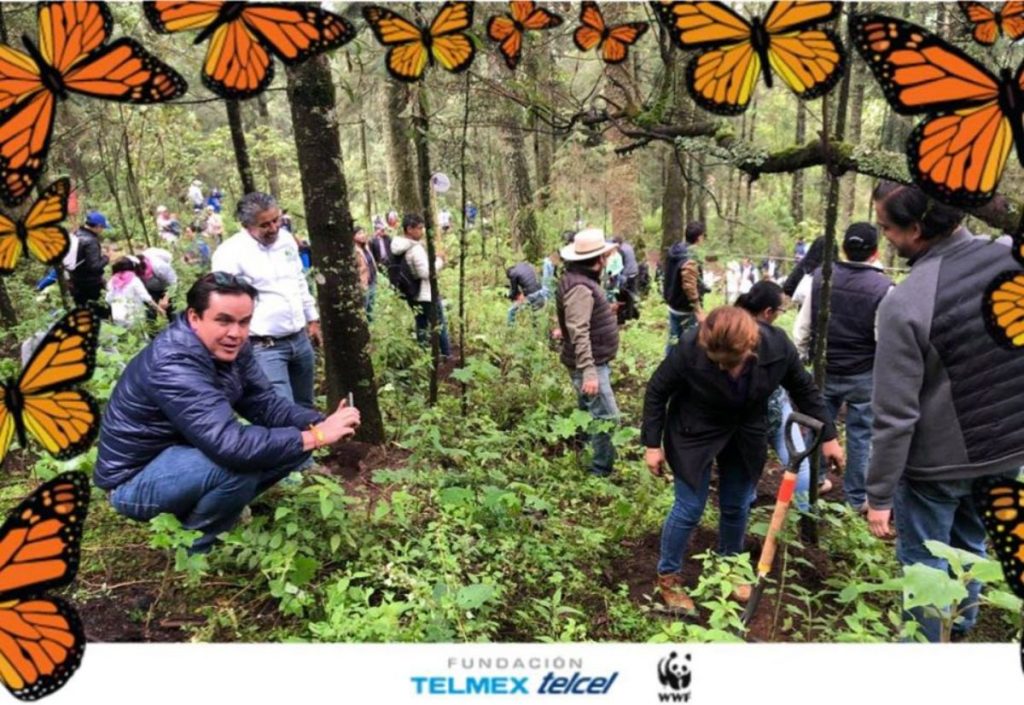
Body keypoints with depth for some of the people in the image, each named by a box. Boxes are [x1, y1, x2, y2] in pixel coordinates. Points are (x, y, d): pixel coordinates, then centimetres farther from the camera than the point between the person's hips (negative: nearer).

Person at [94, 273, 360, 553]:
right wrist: (315, 436, -35)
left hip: (186, 455, 8)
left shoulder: (229, 347, -6)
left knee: (291, 442, -2)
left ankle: (194, 511, 10)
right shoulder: (173, 366, -33)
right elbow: (231, 446, -42)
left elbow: (265, 403, -3)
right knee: (239, 463, -34)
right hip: (136, 480, -8)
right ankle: (192, 547, -5)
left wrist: (318, 423, -22)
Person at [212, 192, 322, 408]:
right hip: (264, 347, -7)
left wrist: (312, 318, 23)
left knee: (305, 408, 18)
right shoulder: (231, 253, -14)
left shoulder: (286, 239, 8)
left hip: (300, 339, 7)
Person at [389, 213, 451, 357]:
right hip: (426, 295, -8)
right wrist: (439, 261, -11)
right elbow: (426, 272, -25)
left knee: (421, 328, 15)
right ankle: (447, 356, 12)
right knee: (440, 327, 4)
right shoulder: (416, 249, -22)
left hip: (413, 295, 8)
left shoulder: (399, 247, 5)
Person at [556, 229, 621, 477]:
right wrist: (589, 372, -32)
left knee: (590, 415, 20)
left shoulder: (583, 280, 10)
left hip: (595, 362, 11)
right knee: (606, 418, -7)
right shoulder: (580, 287, -24)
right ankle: (599, 472, 4)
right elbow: (579, 333, -30)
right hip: (590, 365, -11)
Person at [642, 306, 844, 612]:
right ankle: (668, 576, 22)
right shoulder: (689, 348, -33)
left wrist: (828, 436, 1)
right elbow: (657, 391, -16)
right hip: (695, 434, -3)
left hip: (744, 436, 3)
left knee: (736, 508, 14)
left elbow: (804, 389, -4)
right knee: (689, 510, 0)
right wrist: (652, 444, -13)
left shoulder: (777, 346, -25)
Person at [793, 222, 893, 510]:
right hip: (863, 375, -3)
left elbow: (802, 328, 1)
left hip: (823, 370, 3)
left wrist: (800, 361, 14)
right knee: (860, 434, 10)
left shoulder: (819, 277, -6)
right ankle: (857, 497, 22)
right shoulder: (883, 287, -17)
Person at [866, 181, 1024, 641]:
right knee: (970, 545, 27)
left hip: (937, 464, -6)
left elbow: (895, 414, -22)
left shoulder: (904, 303, -26)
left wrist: (879, 494, -12)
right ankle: (962, 626, 49)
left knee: (923, 564, 13)